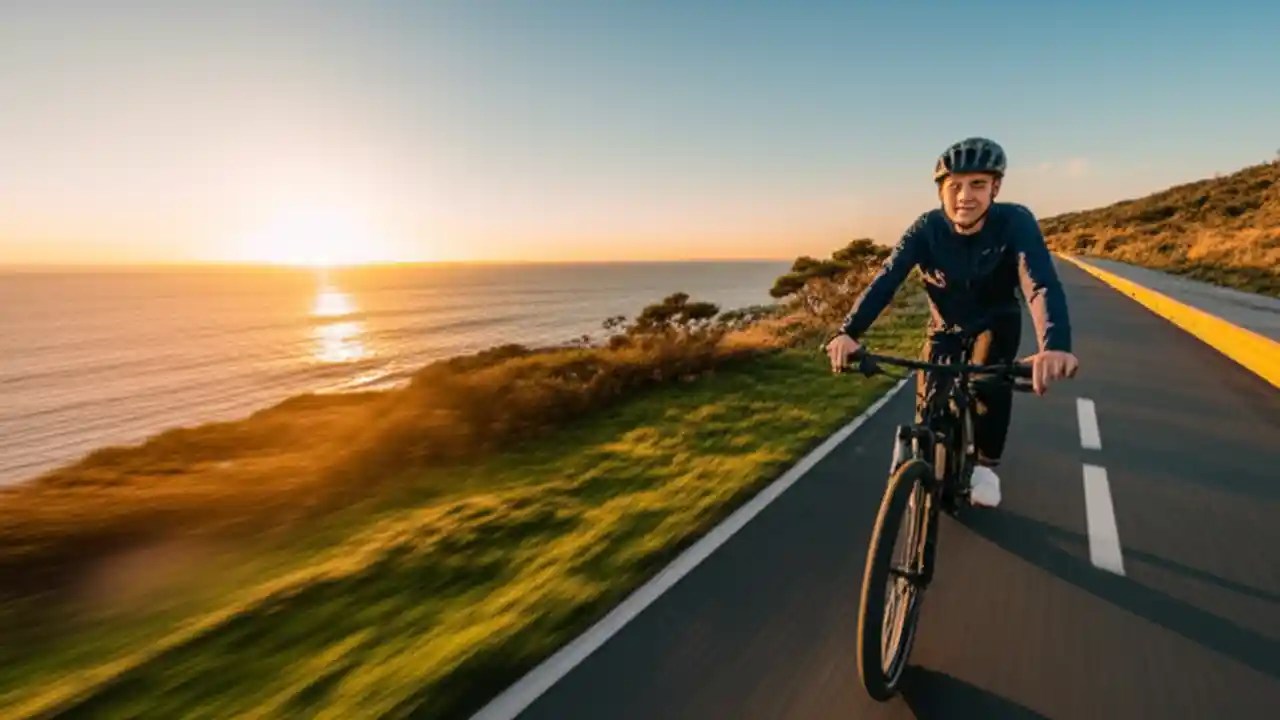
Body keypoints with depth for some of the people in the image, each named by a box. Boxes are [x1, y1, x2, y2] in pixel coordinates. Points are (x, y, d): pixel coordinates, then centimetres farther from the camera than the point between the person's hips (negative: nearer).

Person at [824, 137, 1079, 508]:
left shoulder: (1015, 221, -28)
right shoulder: (927, 228, -24)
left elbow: (1040, 282, -42)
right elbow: (885, 280, -35)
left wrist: (1055, 346, -61)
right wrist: (848, 332, -51)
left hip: (997, 320, -1)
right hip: (946, 323, 1)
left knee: (990, 380, -24)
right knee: (927, 393, -10)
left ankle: (986, 466, 1)